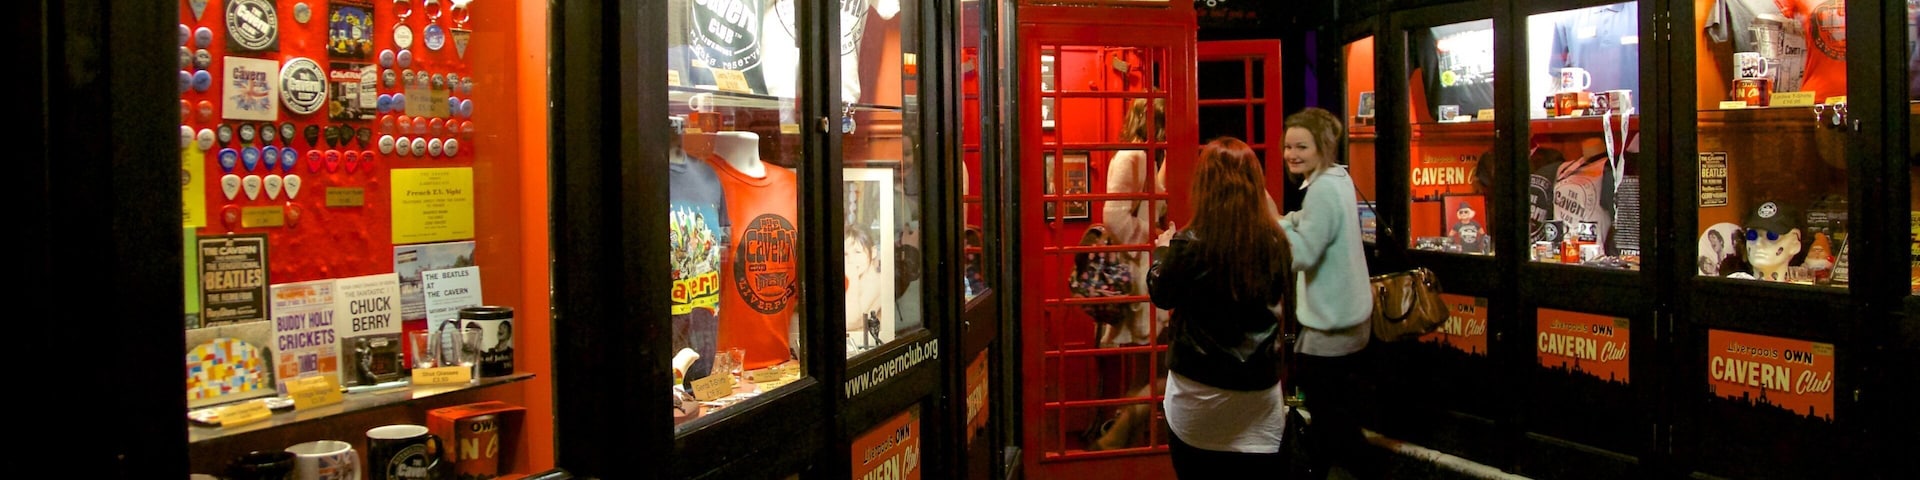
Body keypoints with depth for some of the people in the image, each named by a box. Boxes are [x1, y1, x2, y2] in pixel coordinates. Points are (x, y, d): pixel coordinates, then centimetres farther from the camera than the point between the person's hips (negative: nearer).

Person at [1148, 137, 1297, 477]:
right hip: (1261, 392, 2)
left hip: (1199, 392, -2)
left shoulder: (1189, 245, -16)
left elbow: (1161, 295, 1)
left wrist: (1162, 251, 19)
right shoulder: (1276, 241, -7)